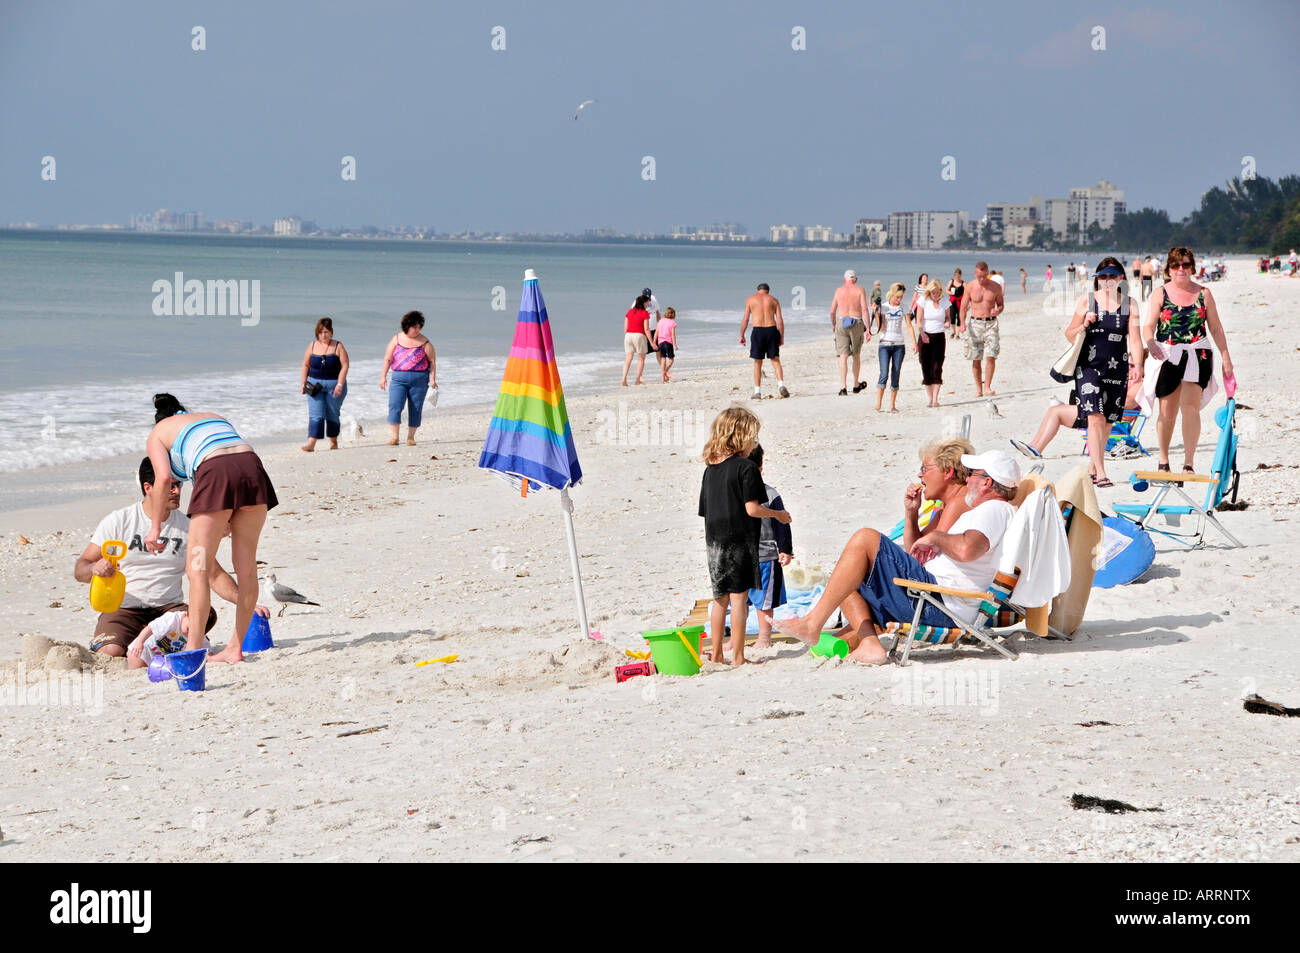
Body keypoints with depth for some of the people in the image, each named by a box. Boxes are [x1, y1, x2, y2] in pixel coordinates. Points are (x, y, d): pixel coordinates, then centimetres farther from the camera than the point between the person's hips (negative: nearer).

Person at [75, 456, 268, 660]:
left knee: (206, 614, -30)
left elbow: (215, 576, 8)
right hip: (124, 607, -2)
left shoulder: (187, 527, 9)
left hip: (169, 607, 2)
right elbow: (79, 571, 1)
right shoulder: (118, 521, 2)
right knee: (110, 655, -32)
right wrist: (95, 568, -24)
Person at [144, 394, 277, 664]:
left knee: (198, 569, 4)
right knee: (246, 566, 12)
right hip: (252, 465, 5)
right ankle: (236, 647, 16)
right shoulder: (214, 417, 37)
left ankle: (194, 650, 2)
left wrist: (155, 527, 9)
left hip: (216, 473, -5)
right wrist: (228, 519, 35)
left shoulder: (158, 433, 23)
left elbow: (163, 478, 5)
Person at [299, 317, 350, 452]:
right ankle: (311, 444, -15)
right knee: (315, 415, -8)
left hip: (334, 384, -1)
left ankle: (333, 442, 24)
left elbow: (345, 366, -8)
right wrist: (304, 383, 4)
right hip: (315, 384, 1)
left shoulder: (338, 346, -4)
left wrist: (340, 384, -16)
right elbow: (306, 365, 10)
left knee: (332, 415, 8)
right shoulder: (312, 346, 4)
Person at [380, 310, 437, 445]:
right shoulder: (397, 339, 5)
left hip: (419, 380, 0)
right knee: (395, 406, -14)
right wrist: (383, 376, 4)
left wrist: (432, 378, -6)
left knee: (415, 409, 4)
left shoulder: (424, 342, 1)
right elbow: (388, 359, 9)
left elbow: (432, 361, 3)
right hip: (399, 379, 0)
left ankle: (411, 437, 15)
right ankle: (393, 437, -14)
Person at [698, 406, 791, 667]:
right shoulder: (746, 467, -12)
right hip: (740, 541, -6)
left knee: (720, 599, 15)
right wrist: (778, 514, 0)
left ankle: (716, 655, 20)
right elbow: (752, 508, -16)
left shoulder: (710, 469, 9)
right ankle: (737, 657, -1)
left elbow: (705, 510, 12)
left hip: (714, 541, 6)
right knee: (739, 598, -2)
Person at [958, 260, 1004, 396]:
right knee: (976, 359, 3)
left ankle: (987, 387, -8)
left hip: (991, 324, 0)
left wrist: (998, 310, -13)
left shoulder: (996, 287, 1)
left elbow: (1001, 304, 12)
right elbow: (964, 307, 3)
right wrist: (962, 323, -13)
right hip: (975, 324, 0)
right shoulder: (970, 287, 0)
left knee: (991, 357, -13)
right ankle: (978, 389, 14)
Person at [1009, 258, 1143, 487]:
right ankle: (1100, 473, -15)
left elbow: (1135, 339, 2)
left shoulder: (1130, 305, 8)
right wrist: (1084, 326, -11)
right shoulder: (1087, 300, 5)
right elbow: (1069, 335, 8)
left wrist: (1137, 365, -12)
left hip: (1117, 368, 2)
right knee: (1096, 417, -15)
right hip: (1089, 365, -2)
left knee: (1107, 421, 3)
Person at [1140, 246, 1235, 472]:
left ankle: (1188, 463, -12)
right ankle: (1163, 460, 21)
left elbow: (1216, 328, 13)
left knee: (1190, 408, -14)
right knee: (1167, 412, 3)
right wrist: (1150, 343, -25)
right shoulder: (1161, 294, 4)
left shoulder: (1203, 294, 8)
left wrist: (1225, 357, 10)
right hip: (1167, 358, 0)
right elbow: (1148, 326, -3)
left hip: (1196, 358, 0)